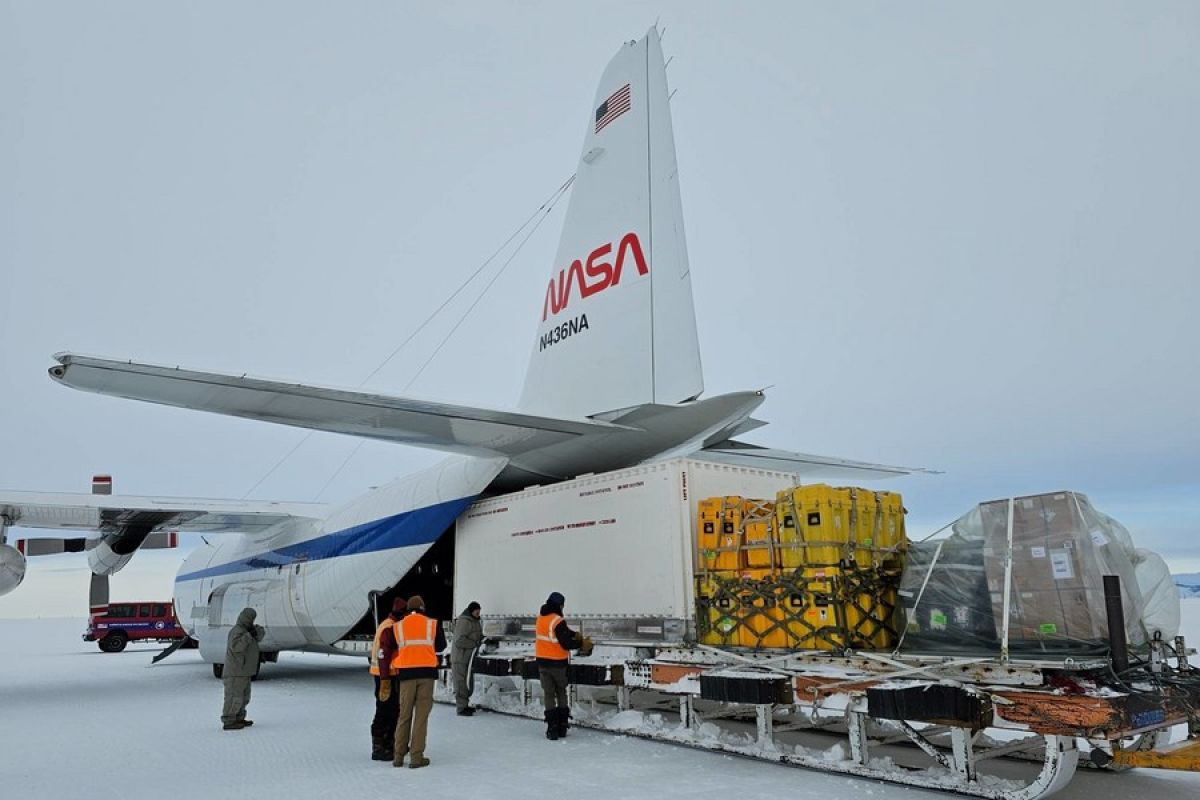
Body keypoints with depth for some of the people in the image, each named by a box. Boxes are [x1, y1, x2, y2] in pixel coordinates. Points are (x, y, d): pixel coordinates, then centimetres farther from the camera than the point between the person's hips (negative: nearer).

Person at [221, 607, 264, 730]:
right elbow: (235, 646, -29)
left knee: (244, 696, 17)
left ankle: (239, 719, 25)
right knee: (234, 696, -8)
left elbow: (259, 637, 12)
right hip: (236, 671, -10)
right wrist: (249, 635, -28)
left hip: (243, 671, 10)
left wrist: (257, 630, -9)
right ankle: (228, 722, -4)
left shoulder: (244, 629, 15)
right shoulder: (237, 631, -15)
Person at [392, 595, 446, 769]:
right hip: (427, 672, -1)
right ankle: (416, 757, 3)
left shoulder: (397, 627, 3)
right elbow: (441, 646, 13)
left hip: (406, 673, 1)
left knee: (404, 715, 11)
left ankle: (399, 756, 15)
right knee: (421, 715, 3)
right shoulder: (433, 624, 2)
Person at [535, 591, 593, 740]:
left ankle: (552, 729, 2)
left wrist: (574, 634, 16)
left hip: (543, 661, 5)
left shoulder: (541, 618, 5)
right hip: (557, 662, -5)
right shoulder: (558, 621, -19)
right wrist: (582, 643, -8)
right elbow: (566, 643, -20)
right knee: (561, 693, 14)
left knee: (548, 694, 7)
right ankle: (562, 727, 16)